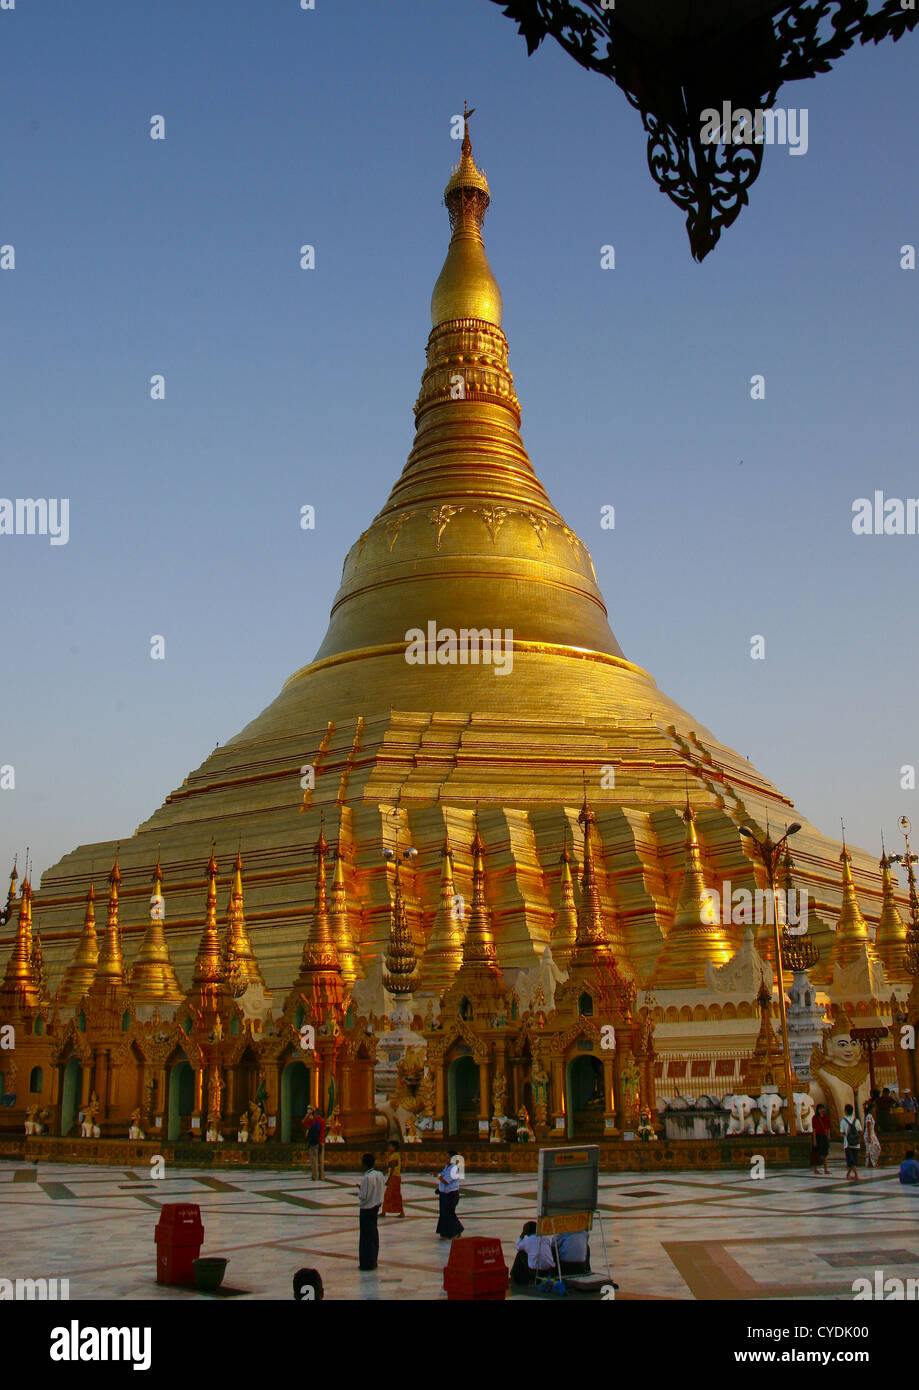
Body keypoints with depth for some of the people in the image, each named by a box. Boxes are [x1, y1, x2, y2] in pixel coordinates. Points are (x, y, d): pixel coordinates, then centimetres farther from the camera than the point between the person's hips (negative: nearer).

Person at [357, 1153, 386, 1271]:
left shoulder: (366, 1178, -23)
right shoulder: (379, 1174, 0)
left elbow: (363, 1197, -22)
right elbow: (384, 1184, 8)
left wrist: (359, 1190, -4)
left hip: (367, 1209, -8)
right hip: (376, 1206, 8)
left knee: (366, 1236, 3)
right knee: (374, 1235, 17)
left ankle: (367, 1263, 9)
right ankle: (373, 1261, 26)